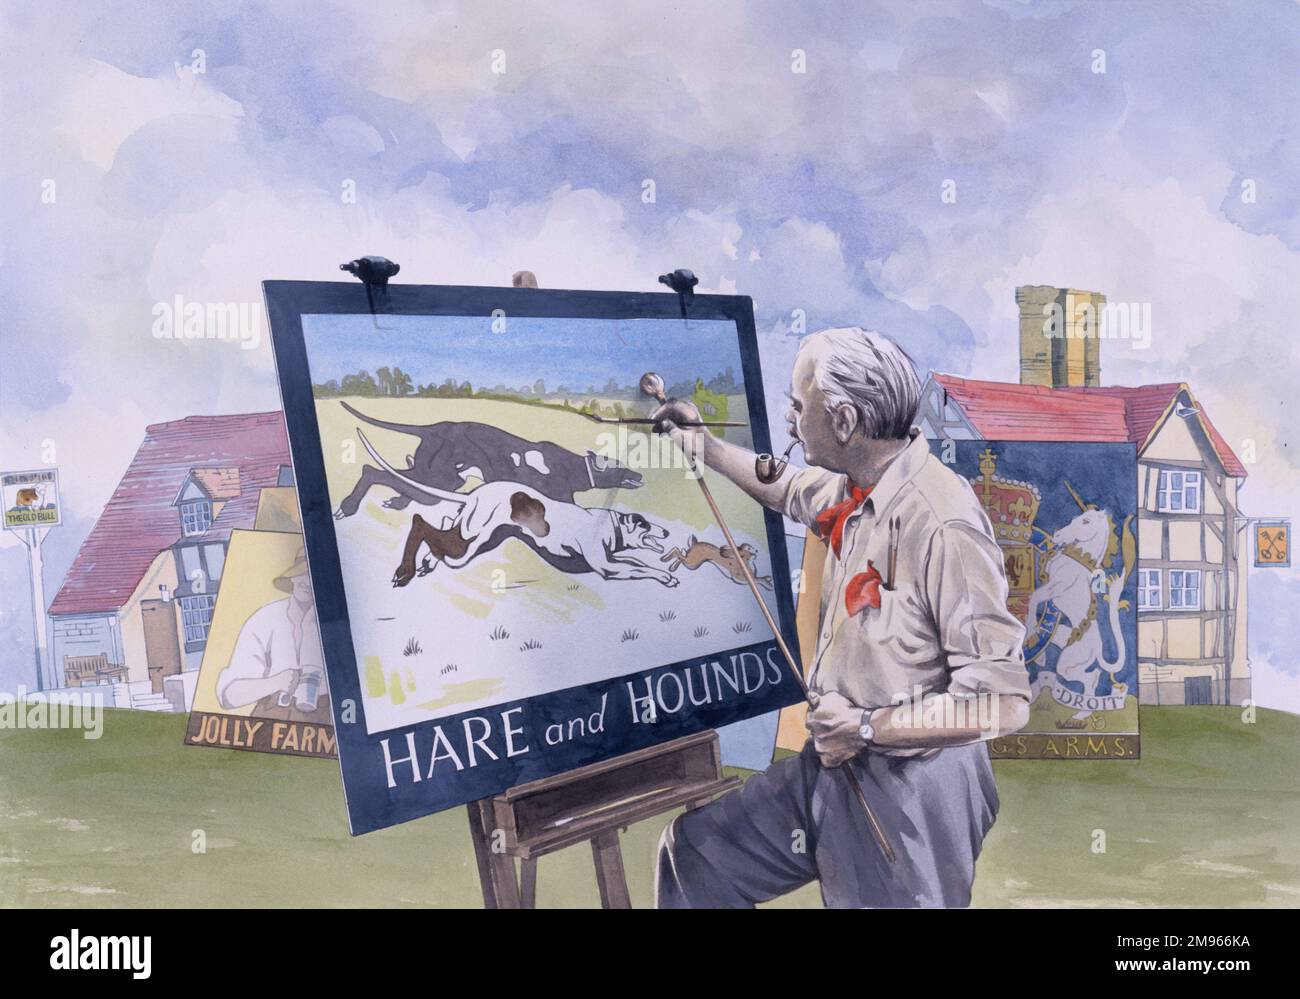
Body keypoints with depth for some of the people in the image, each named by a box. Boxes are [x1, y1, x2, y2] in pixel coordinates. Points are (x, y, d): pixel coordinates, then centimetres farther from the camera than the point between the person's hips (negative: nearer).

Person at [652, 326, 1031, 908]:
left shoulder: (943, 526, -27)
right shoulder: (850, 492, -1)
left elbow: (1003, 704, -27)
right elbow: (782, 489, 25)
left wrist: (865, 726, -20)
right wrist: (696, 442, 32)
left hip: (909, 795, -8)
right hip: (832, 769, 8)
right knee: (692, 851, 15)